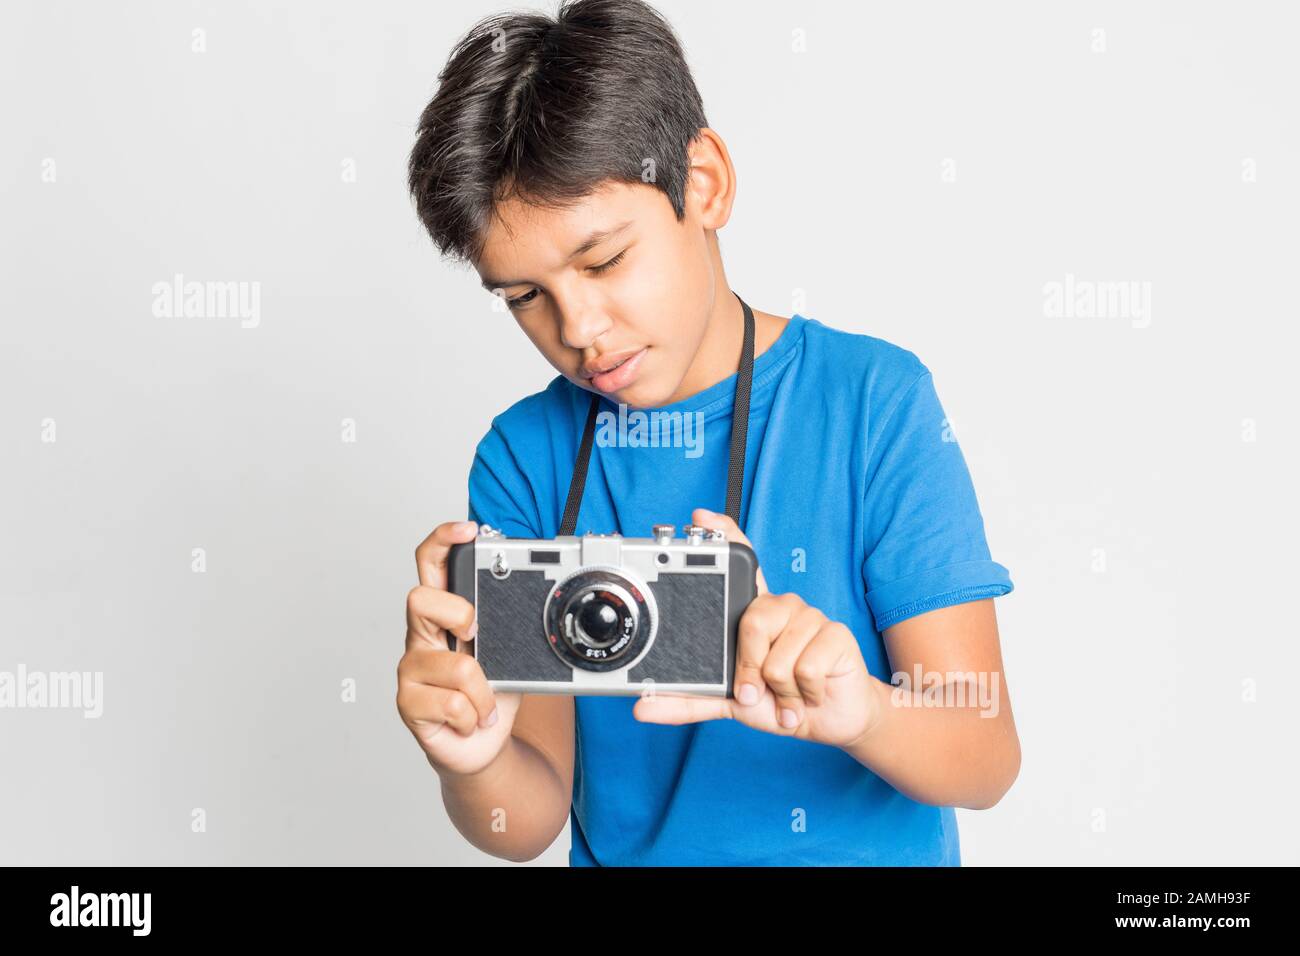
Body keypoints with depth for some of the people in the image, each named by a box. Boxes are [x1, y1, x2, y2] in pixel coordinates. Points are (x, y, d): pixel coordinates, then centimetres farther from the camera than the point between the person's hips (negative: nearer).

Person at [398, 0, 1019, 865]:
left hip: (866, 851, -2)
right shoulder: (523, 457, -2)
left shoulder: (873, 399, -8)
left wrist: (859, 710, -29)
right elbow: (535, 818, -4)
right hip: (623, 854, 2)